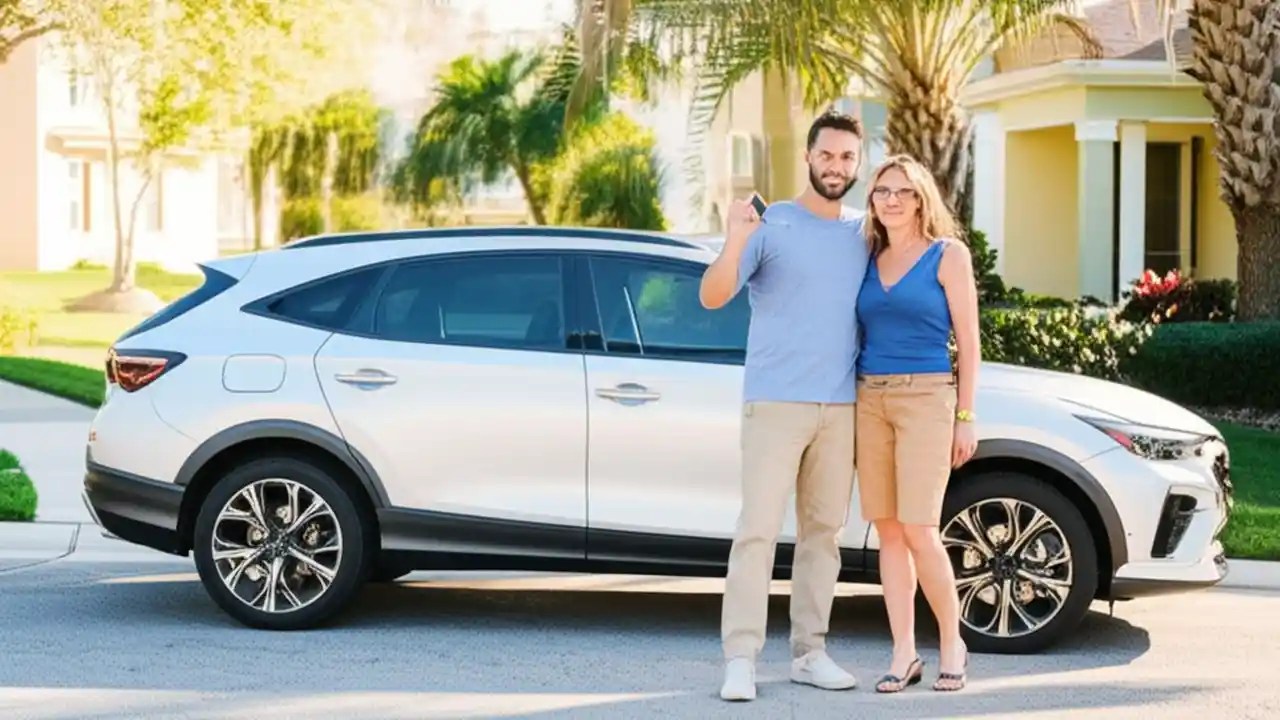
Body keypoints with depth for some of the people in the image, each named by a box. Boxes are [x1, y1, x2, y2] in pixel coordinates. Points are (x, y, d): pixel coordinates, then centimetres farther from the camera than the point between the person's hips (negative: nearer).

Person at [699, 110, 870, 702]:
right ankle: (740, 657, -9)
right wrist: (735, 241, -27)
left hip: (841, 407, 5)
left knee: (824, 531, 8)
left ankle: (809, 652, 14)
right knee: (759, 527, -8)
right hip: (776, 401, -5)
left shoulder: (864, 232, 11)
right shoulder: (770, 225, -2)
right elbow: (712, 297, -12)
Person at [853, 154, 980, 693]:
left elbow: (968, 340, -1)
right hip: (870, 399, 5)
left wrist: (965, 417, -6)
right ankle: (904, 654, 9)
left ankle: (952, 644, 6)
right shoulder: (870, 260, 14)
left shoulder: (947, 255, 1)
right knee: (888, 531, 3)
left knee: (919, 531, -11)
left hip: (926, 396, -5)